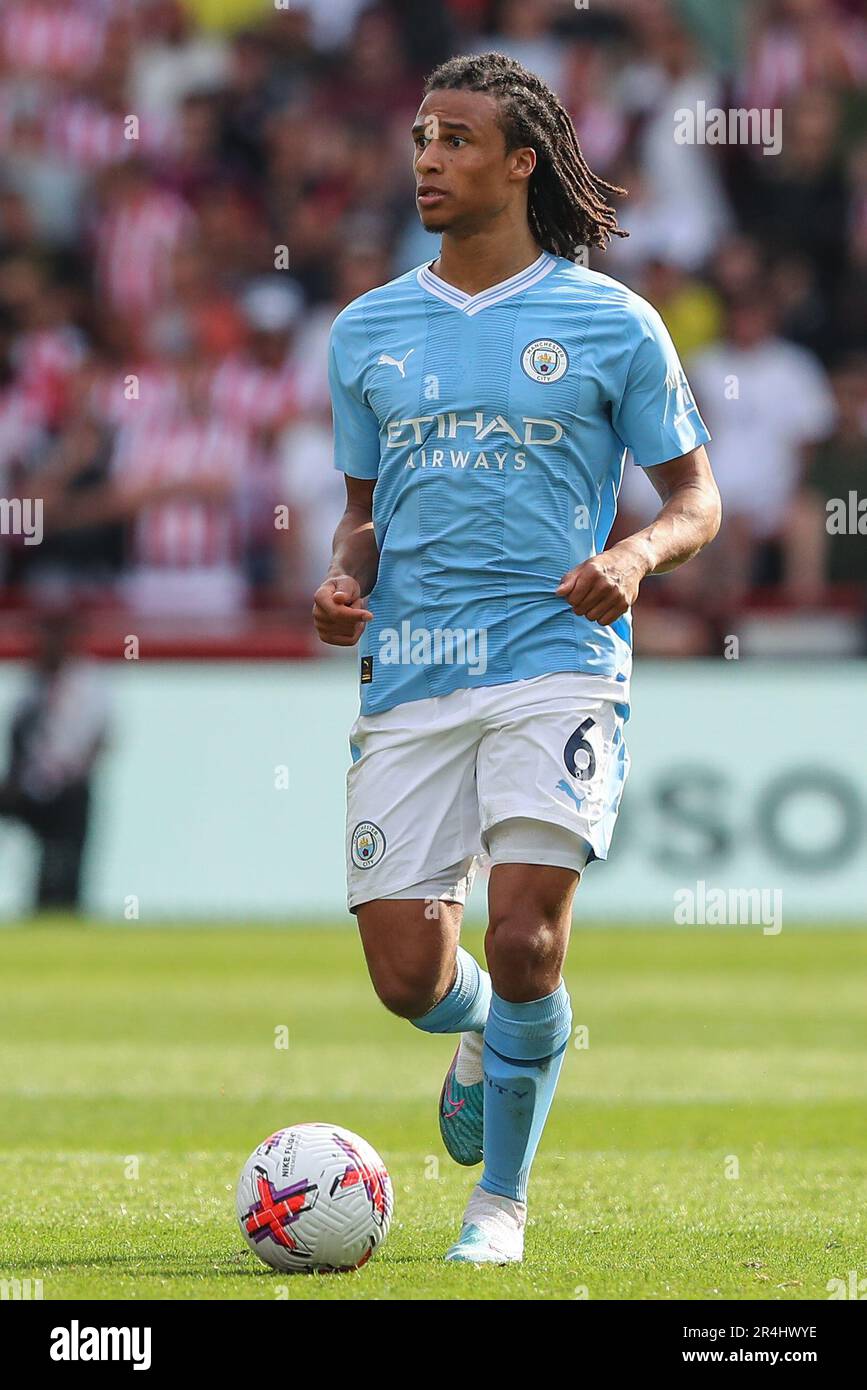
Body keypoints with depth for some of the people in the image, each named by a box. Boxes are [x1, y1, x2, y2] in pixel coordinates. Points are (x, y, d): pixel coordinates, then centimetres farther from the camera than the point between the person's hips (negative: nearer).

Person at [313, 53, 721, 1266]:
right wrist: (343, 583, -1)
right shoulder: (367, 333, 12)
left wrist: (636, 556, -14)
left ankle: (502, 1199, 3)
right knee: (408, 976, -1)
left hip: (555, 659, -3)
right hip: (409, 676, 3)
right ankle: (486, 1036, 37)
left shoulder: (611, 323, 2)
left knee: (525, 939, -17)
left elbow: (695, 496, 8)